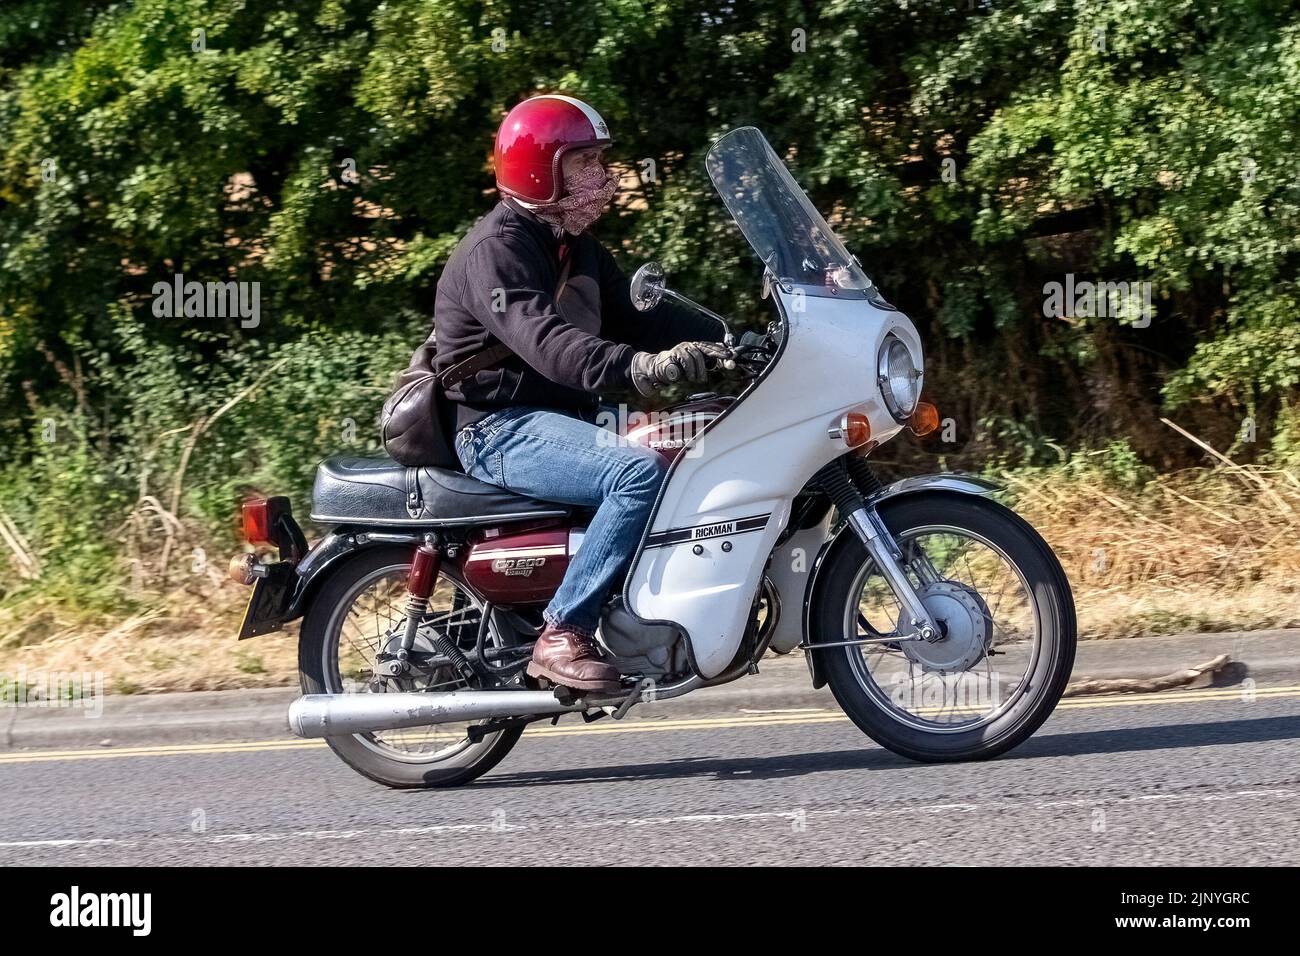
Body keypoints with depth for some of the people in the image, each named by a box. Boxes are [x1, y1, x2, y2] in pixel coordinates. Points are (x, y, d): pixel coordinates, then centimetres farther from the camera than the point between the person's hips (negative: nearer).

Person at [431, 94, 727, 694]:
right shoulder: (496, 250, -14)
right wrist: (639, 366, -47)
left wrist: (728, 339, -4)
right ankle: (561, 635, -30)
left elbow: (634, 315, 13)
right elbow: (545, 342, -31)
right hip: (504, 429, -10)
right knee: (641, 473, -32)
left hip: (566, 418, 10)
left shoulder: (577, 248, 19)